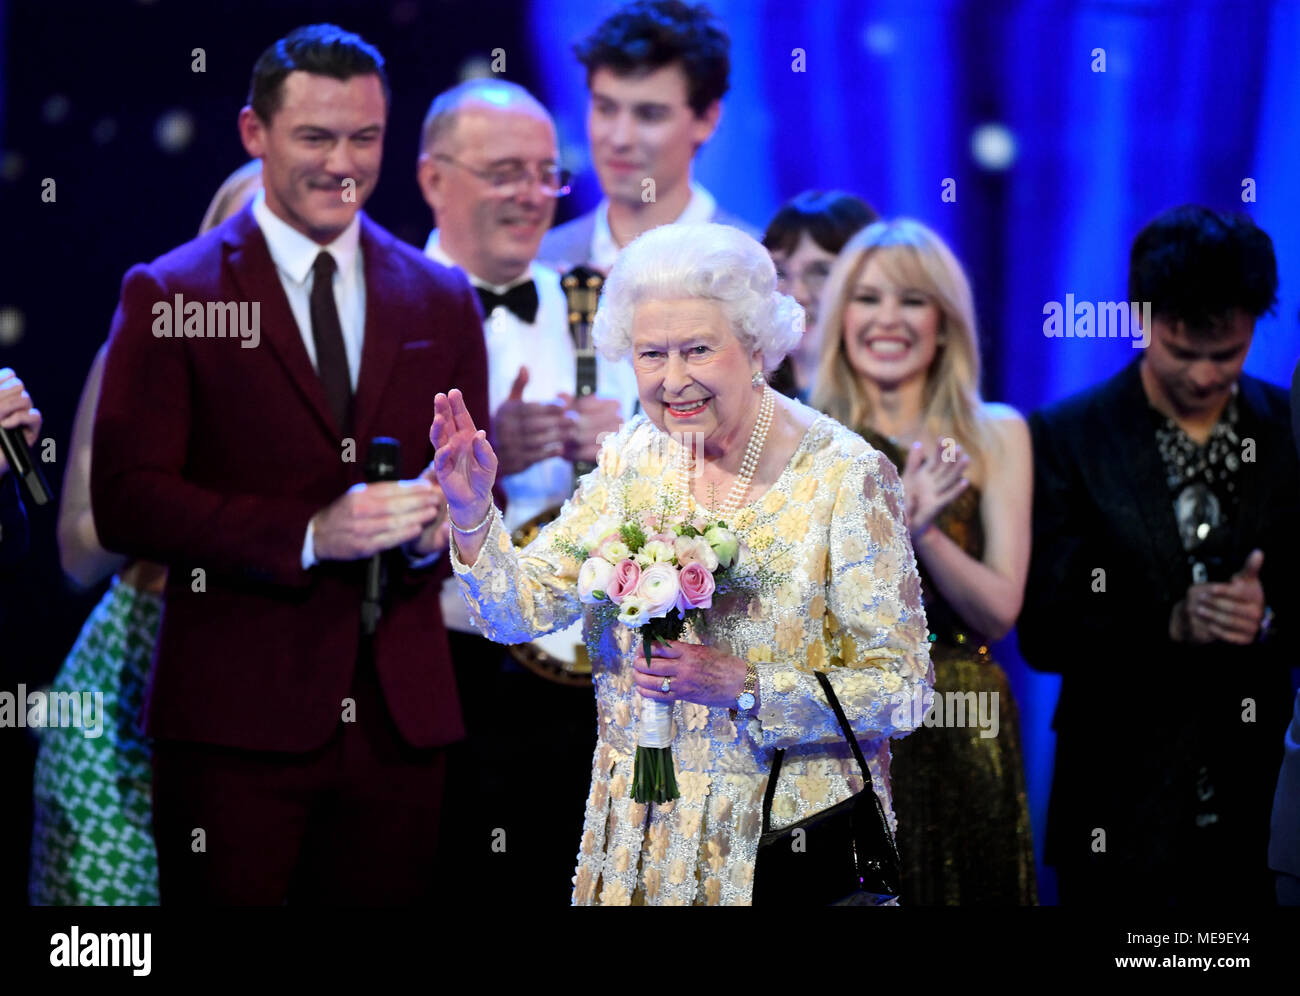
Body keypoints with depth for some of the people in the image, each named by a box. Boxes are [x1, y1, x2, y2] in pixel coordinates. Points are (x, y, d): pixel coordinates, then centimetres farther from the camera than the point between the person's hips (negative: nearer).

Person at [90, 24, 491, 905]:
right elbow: (125, 502, -6)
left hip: (400, 713, 4)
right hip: (237, 710, -3)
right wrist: (304, 534, -17)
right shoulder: (169, 294, 0)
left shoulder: (442, 301, 14)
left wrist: (439, 519, -8)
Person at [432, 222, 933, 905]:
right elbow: (520, 612, -2)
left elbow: (902, 690, -15)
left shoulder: (845, 476, -15)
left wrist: (744, 688, -25)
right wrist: (471, 510, -19)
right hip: (640, 832, 4)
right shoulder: (633, 458, 1)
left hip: (789, 827, -4)